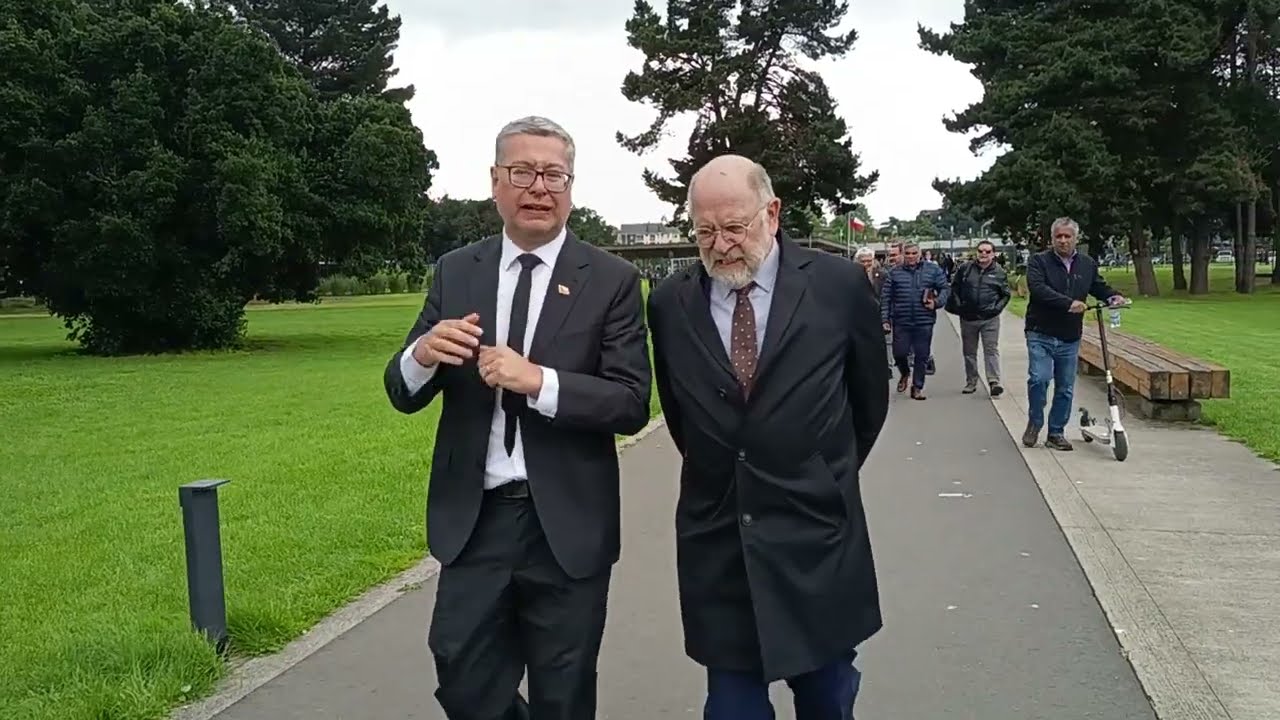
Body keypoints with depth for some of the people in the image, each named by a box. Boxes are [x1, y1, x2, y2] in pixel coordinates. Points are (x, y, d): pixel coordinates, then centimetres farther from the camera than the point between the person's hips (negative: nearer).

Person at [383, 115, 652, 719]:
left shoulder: (611, 280, -5)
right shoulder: (454, 271, 4)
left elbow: (632, 404, -12)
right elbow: (403, 395, 4)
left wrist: (538, 380, -26)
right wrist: (423, 355, -19)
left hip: (566, 526, -2)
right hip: (472, 521, 2)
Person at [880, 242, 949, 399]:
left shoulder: (933, 270, 4)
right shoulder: (895, 272, 4)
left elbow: (945, 289, 8)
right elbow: (885, 297, 4)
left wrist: (937, 302, -11)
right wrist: (885, 319, -1)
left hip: (924, 321, 0)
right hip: (901, 321, 0)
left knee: (922, 356, 4)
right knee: (899, 353, 0)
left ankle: (917, 387, 17)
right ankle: (905, 374, 33)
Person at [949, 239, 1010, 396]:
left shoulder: (999, 272, 2)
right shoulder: (965, 268, 2)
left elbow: (1006, 294, 10)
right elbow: (954, 288, 10)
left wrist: (997, 308, -2)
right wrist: (958, 306, 0)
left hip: (990, 319, -2)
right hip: (968, 318, 2)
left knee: (991, 350, -7)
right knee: (969, 352, 9)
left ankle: (994, 382, -11)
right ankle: (971, 382, 19)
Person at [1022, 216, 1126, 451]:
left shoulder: (1088, 265, 11)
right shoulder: (1038, 261, -4)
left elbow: (1099, 286, 23)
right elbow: (1038, 289, -19)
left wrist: (1113, 296, -1)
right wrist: (1068, 303, -28)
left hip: (1070, 339, 4)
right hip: (1040, 335, -4)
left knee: (1065, 388, 7)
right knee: (1039, 378, -18)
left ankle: (1056, 433, 19)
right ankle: (1034, 423, 5)